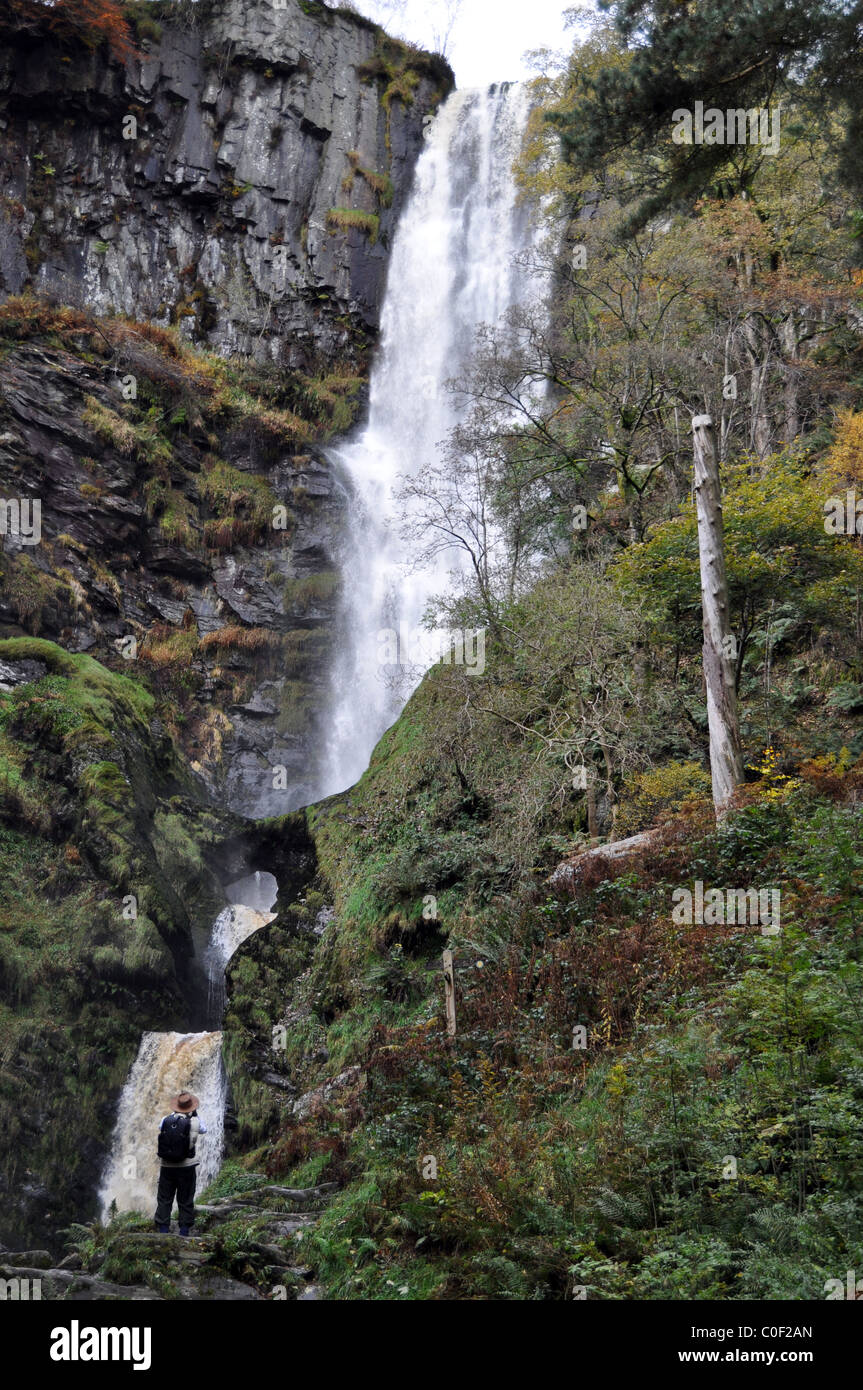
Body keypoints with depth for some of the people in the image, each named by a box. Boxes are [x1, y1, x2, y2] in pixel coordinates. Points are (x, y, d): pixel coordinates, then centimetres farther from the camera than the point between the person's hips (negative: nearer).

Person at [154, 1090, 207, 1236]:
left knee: (164, 1200, 11)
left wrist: (174, 1113, 19)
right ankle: (184, 1232, 9)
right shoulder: (194, 1122, -10)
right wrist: (195, 1114, 13)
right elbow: (204, 1130, 12)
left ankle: (163, 1232, 10)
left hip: (167, 1166, 2)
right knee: (186, 1202, 9)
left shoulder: (165, 1120, -5)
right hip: (187, 1167, -1)